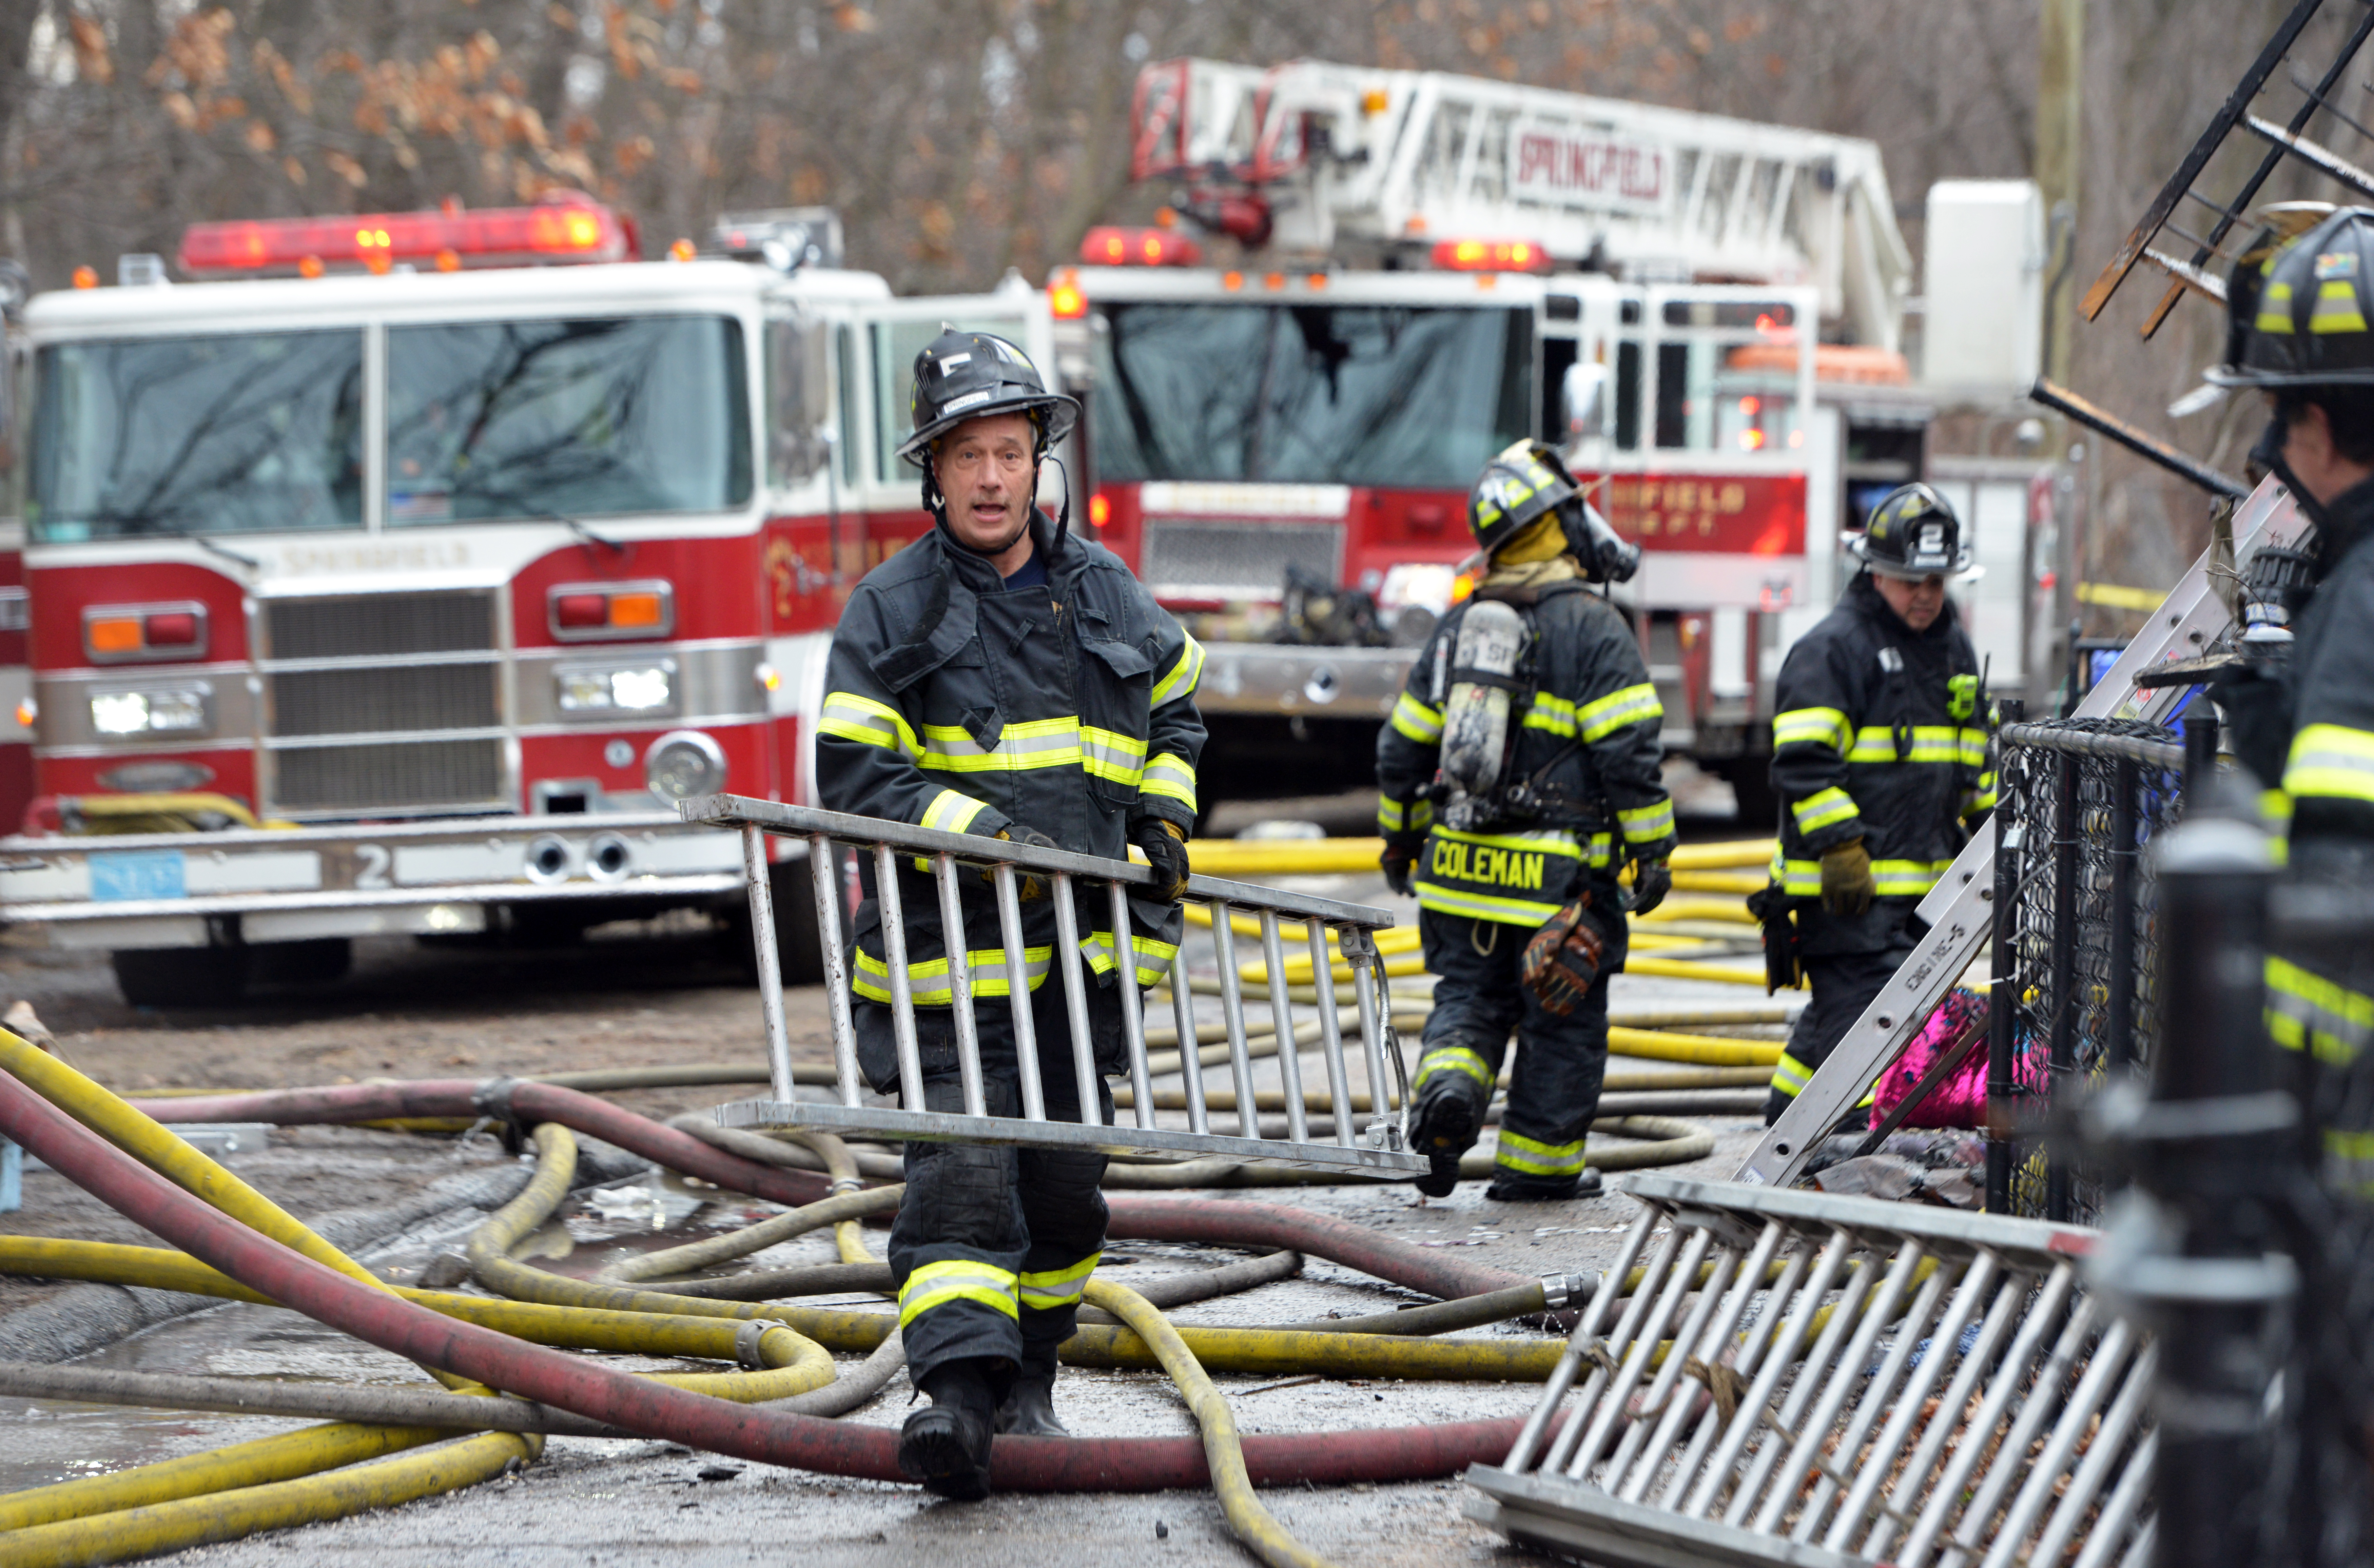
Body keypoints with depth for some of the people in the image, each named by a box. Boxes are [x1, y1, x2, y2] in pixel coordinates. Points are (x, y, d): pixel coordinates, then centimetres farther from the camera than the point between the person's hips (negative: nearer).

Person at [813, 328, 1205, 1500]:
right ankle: (955, 1390, -26)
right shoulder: (893, 609, -4)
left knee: (1065, 1183, 10)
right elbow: (854, 772, -11)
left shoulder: (1101, 588, 10)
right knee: (960, 1171, -17)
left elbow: (1173, 700, 28)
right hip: (949, 949, -5)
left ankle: (1025, 1383, 26)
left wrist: (1163, 812, 12)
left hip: (1084, 947, 5)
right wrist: (980, 832, -22)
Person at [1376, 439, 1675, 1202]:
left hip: (1463, 866, 5)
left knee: (1470, 996, 14)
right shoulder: (1594, 630, -9)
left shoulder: (1458, 627, 10)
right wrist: (1652, 851, -9)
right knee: (1563, 1021, 7)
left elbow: (1405, 744, 15)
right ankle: (1537, 1164, 13)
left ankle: (1448, 1084, -13)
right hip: (1561, 875, -5)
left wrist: (1401, 837, 27)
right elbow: (1629, 751, -15)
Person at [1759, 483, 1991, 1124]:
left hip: (1926, 881, 8)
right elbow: (1804, 763, -14)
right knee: (1862, 1014, -14)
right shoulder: (1831, 649, -8)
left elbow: (1977, 759, 29)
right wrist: (1841, 849, -19)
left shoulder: (1954, 648, 18)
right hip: (1849, 886, -8)